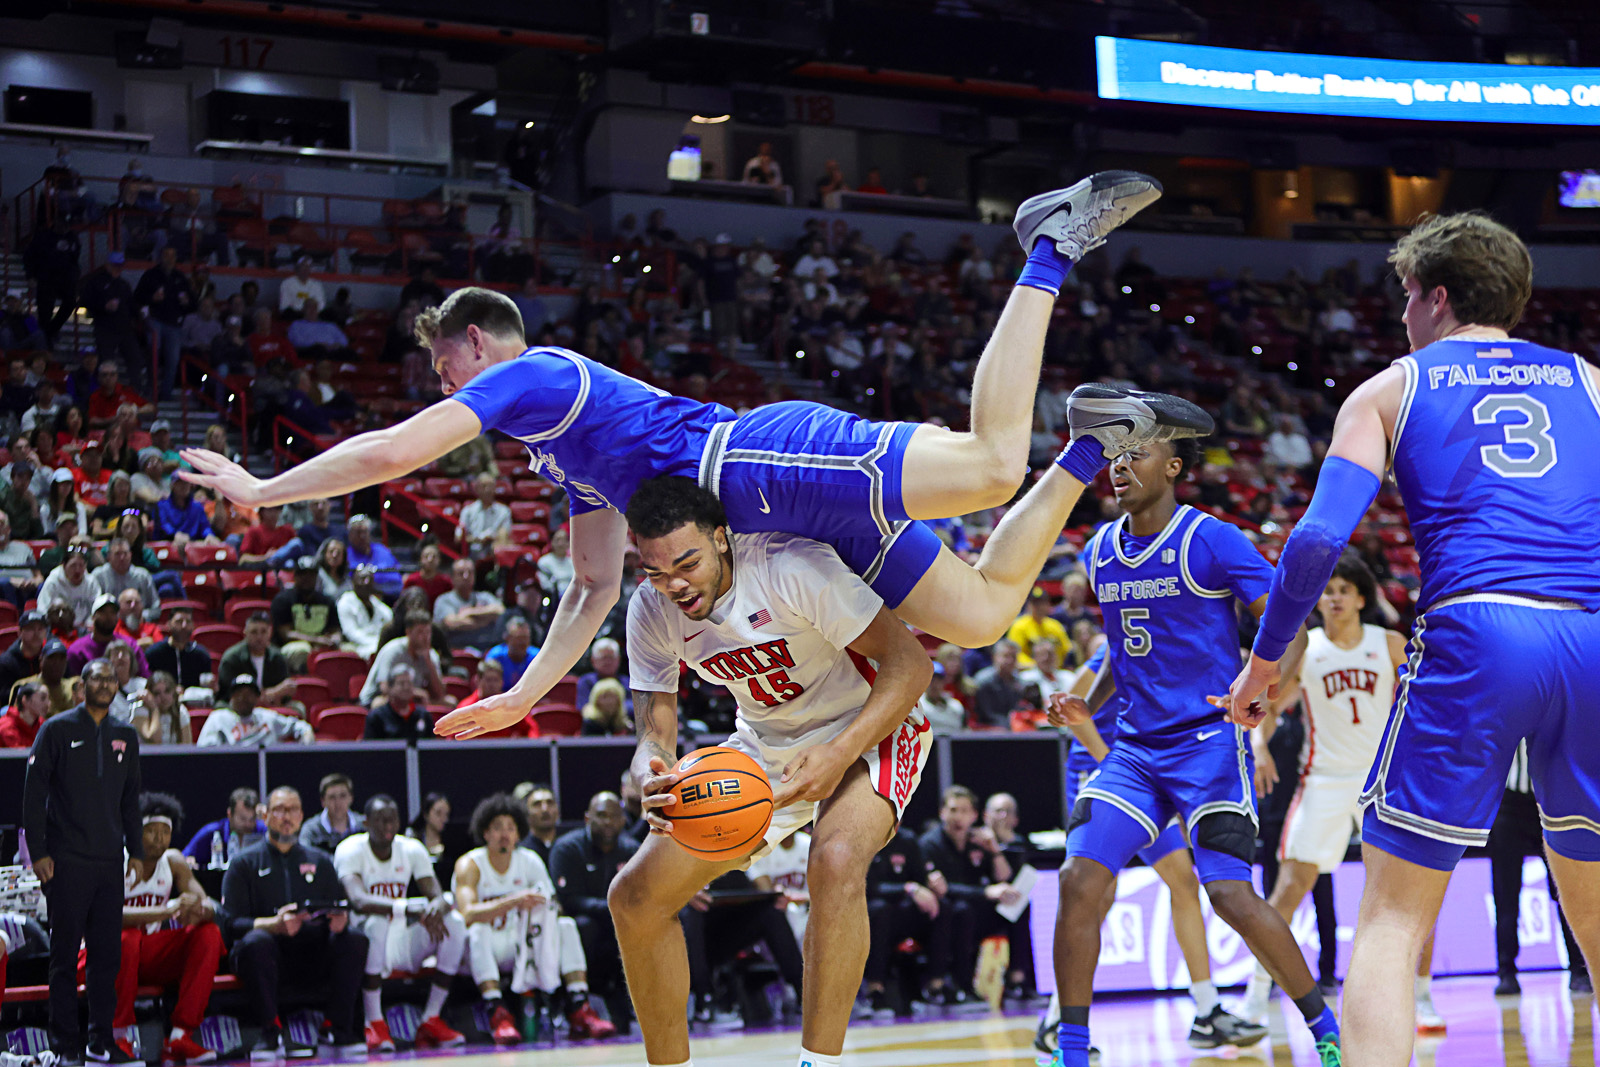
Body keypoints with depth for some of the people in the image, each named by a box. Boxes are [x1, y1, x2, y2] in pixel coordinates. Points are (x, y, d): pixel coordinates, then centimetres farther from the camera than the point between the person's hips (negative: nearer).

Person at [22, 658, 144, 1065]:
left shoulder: (125, 736, 14)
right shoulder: (57, 729, 1)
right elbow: (34, 793, -2)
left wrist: (137, 852, 13)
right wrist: (38, 852, -8)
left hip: (110, 863, 4)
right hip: (66, 863, -4)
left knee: (107, 953, 3)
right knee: (65, 954, -2)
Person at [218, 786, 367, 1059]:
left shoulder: (320, 862, 19)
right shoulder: (244, 863, 8)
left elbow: (341, 910, 13)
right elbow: (231, 923, -4)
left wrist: (340, 919, -14)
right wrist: (274, 924, -23)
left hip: (313, 954, 3)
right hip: (269, 954, -3)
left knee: (355, 940, -25)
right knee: (256, 942, -36)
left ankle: (341, 1030, -19)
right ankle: (271, 1034, -26)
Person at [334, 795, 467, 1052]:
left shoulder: (412, 850, 2)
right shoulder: (350, 851, -14)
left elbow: (438, 896, -7)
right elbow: (358, 901, -32)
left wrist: (436, 908, -34)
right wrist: (410, 909, -46)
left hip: (401, 945, 5)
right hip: (362, 937, -5)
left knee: (454, 922, -17)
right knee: (377, 922, -37)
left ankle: (431, 1020, -13)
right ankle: (375, 1024, -29)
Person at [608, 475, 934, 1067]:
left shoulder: (792, 568, -30)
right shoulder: (651, 612, -13)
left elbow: (909, 662, -27)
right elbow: (655, 737, -10)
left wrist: (839, 755, -40)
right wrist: (653, 780, -35)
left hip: (867, 726, -6)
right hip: (765, 746, 6)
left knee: (837, 859, -37)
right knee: (635, 897, -3)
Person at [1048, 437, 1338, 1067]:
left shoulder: (1212, 542, -10)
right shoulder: (1100, 553, 10)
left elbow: (1290, 627, -10)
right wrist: (1087, 708, 9)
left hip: (1209, 739, -6)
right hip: (1134, 748, 6)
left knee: (1230, 893, -15)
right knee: (1079, 880, -10)